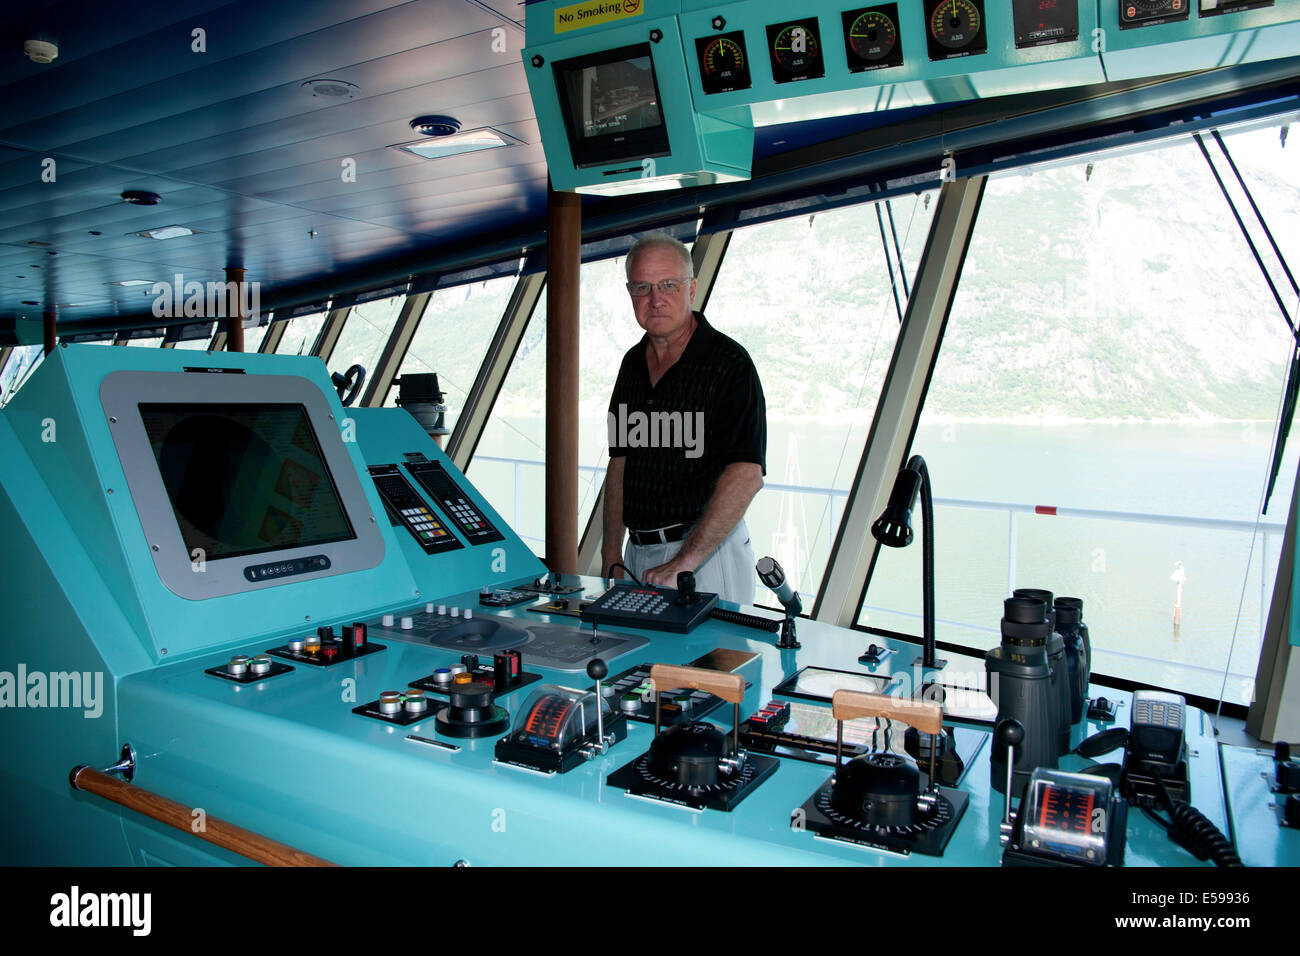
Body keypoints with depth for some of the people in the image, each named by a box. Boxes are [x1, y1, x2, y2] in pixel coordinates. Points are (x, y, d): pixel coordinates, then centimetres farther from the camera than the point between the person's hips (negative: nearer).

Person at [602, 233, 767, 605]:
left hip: (708, 551, -6)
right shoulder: (633, 363, 9)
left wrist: (683, 563, -25)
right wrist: (611, 554, 7)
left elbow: (746, 475, -22)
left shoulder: (728, 362, -12)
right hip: (639, 554, 6)